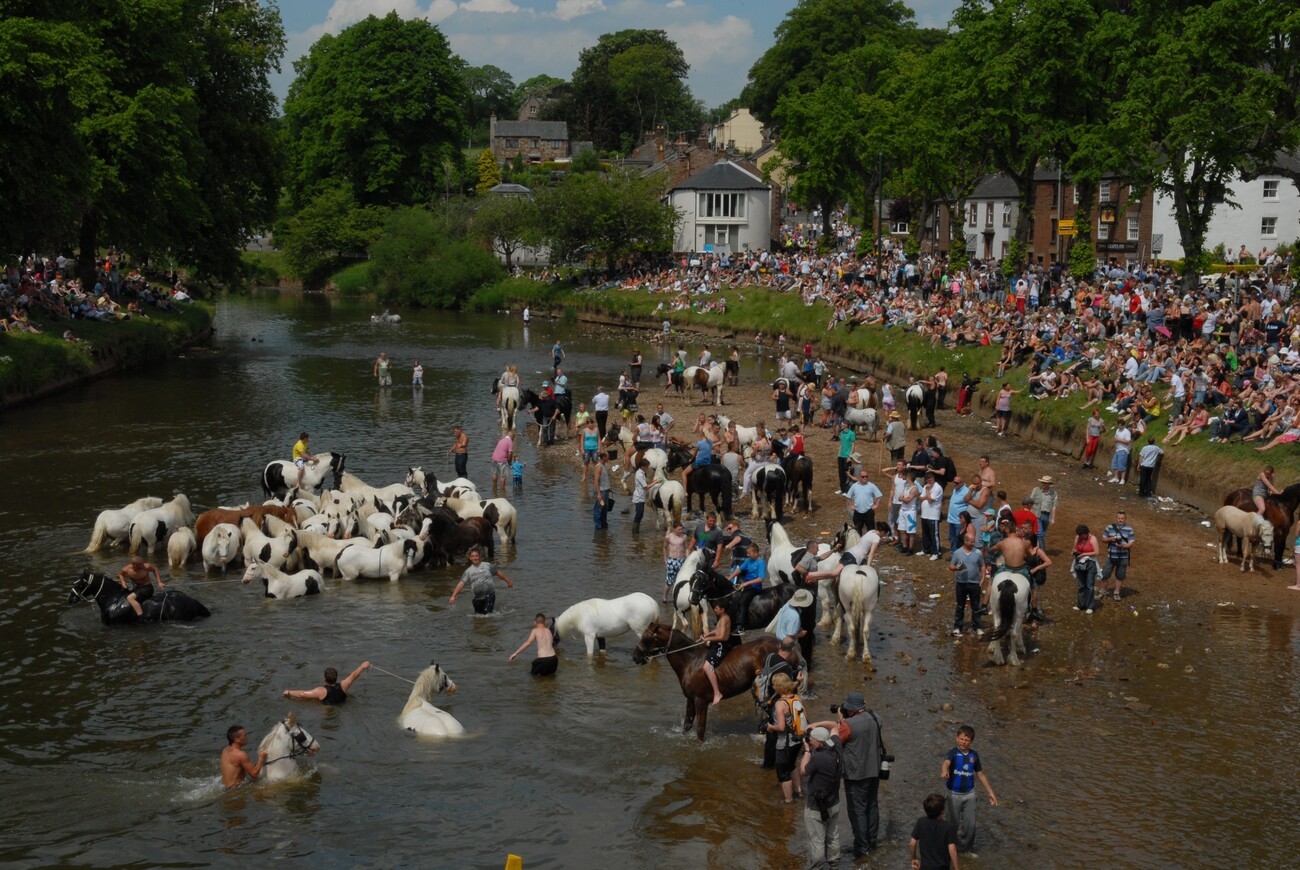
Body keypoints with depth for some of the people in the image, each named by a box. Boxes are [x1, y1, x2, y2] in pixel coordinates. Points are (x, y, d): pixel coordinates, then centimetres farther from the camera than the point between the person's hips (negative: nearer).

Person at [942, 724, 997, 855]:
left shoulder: (974, 755, -2)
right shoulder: (953, 752, -17)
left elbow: (981, 775, 8)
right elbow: (946, 763, -40)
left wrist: (991, 792, 8)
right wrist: (944, 772, -64)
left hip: (969, 794, 3)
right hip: (954, 794, -3)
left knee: (970, 824, 6)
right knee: (953, 824, 8)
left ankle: (966, 848, 27)